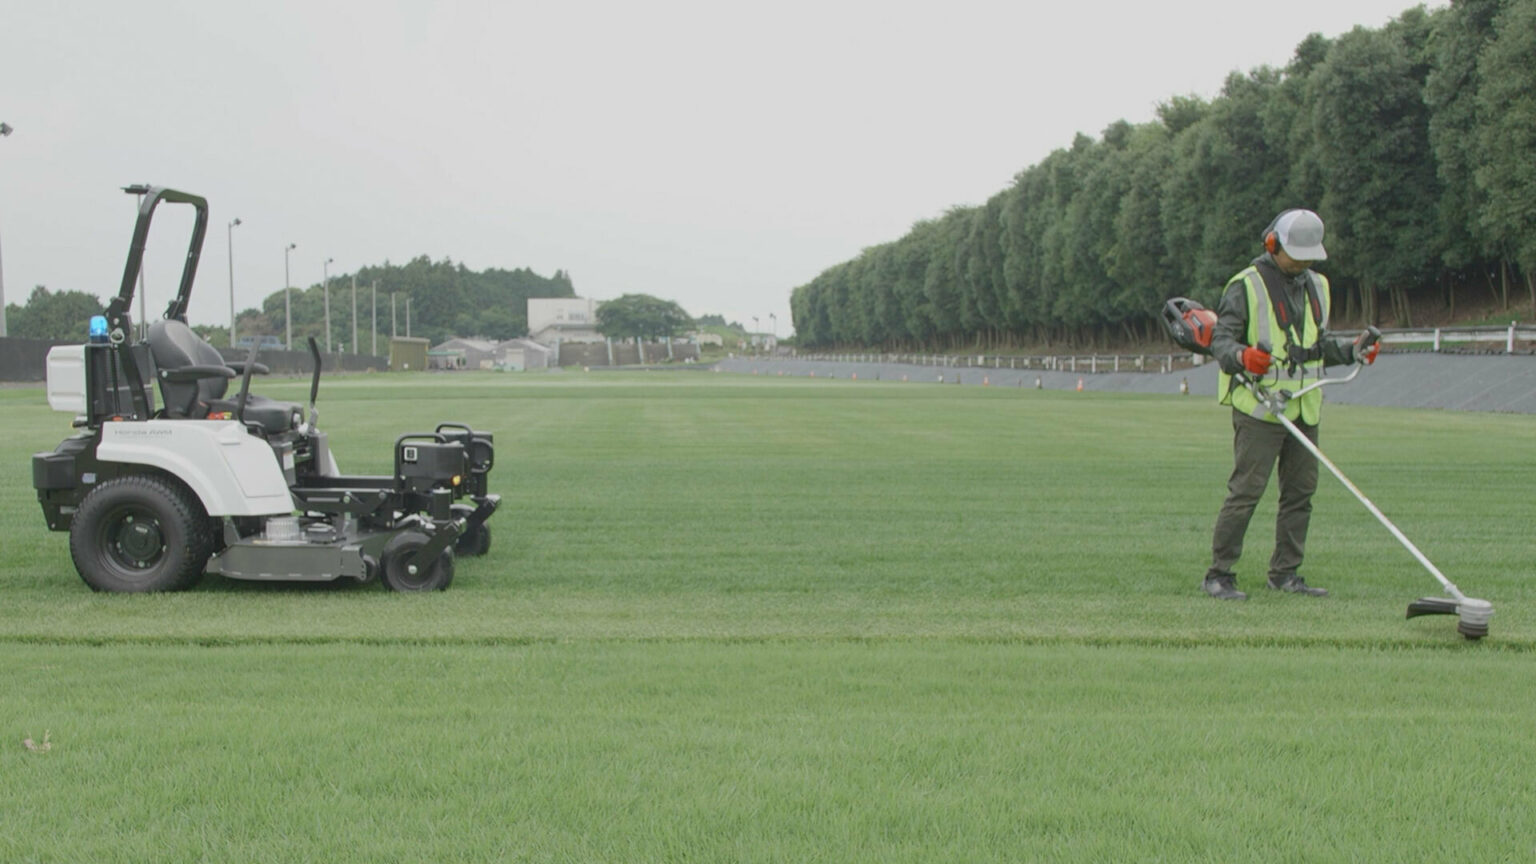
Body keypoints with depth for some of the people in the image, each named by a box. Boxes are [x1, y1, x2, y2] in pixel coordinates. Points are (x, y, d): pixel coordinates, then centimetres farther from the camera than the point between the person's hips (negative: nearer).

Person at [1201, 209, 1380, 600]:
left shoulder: (1317, 286, 16)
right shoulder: (1246, 285, -5)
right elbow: (1220, 340, -9)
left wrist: (1352, 350, 6)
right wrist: (1242, 356, -29)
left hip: (1304, 409, 7)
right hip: (1259, 407, -7)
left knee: (1301, 491, 8)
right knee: (1245, 491, -9)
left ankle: (1284, 574, 18)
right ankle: (1219, 575, -2)